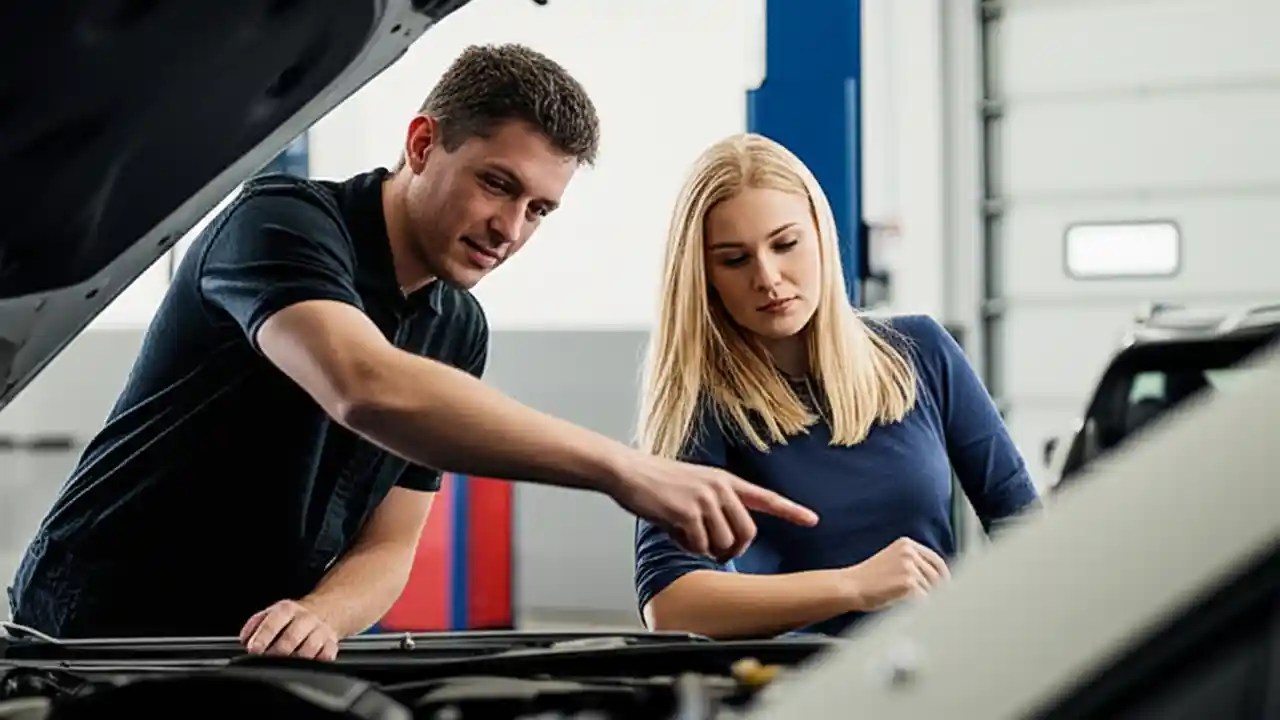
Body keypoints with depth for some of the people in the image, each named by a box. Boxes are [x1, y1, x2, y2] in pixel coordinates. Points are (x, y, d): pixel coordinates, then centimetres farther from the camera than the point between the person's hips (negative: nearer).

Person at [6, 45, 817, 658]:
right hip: (102, 630, -6)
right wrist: (623, 468, -40)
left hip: (254, 654, 6)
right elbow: (369, 390, -35)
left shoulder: (459, 331, 7)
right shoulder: (283, 223, -16)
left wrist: (322, 613, -18)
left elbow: (386, 548, 6)